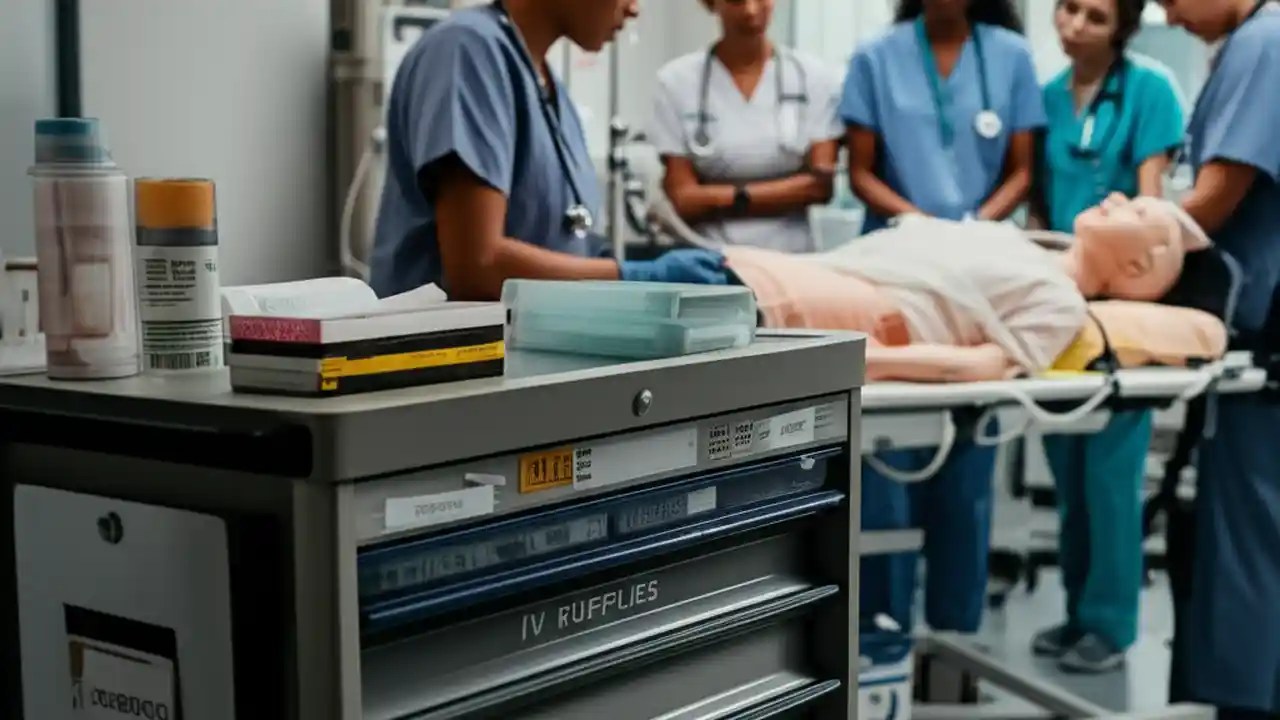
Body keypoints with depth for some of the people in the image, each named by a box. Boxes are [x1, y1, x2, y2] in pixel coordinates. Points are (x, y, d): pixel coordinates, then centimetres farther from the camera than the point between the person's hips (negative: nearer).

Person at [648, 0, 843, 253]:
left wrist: (726, 198, -7)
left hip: (790, 257, 1)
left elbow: (820, 185, -1)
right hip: (709, 259, -1)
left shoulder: (813, 77, 5)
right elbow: (682, 199, -3)